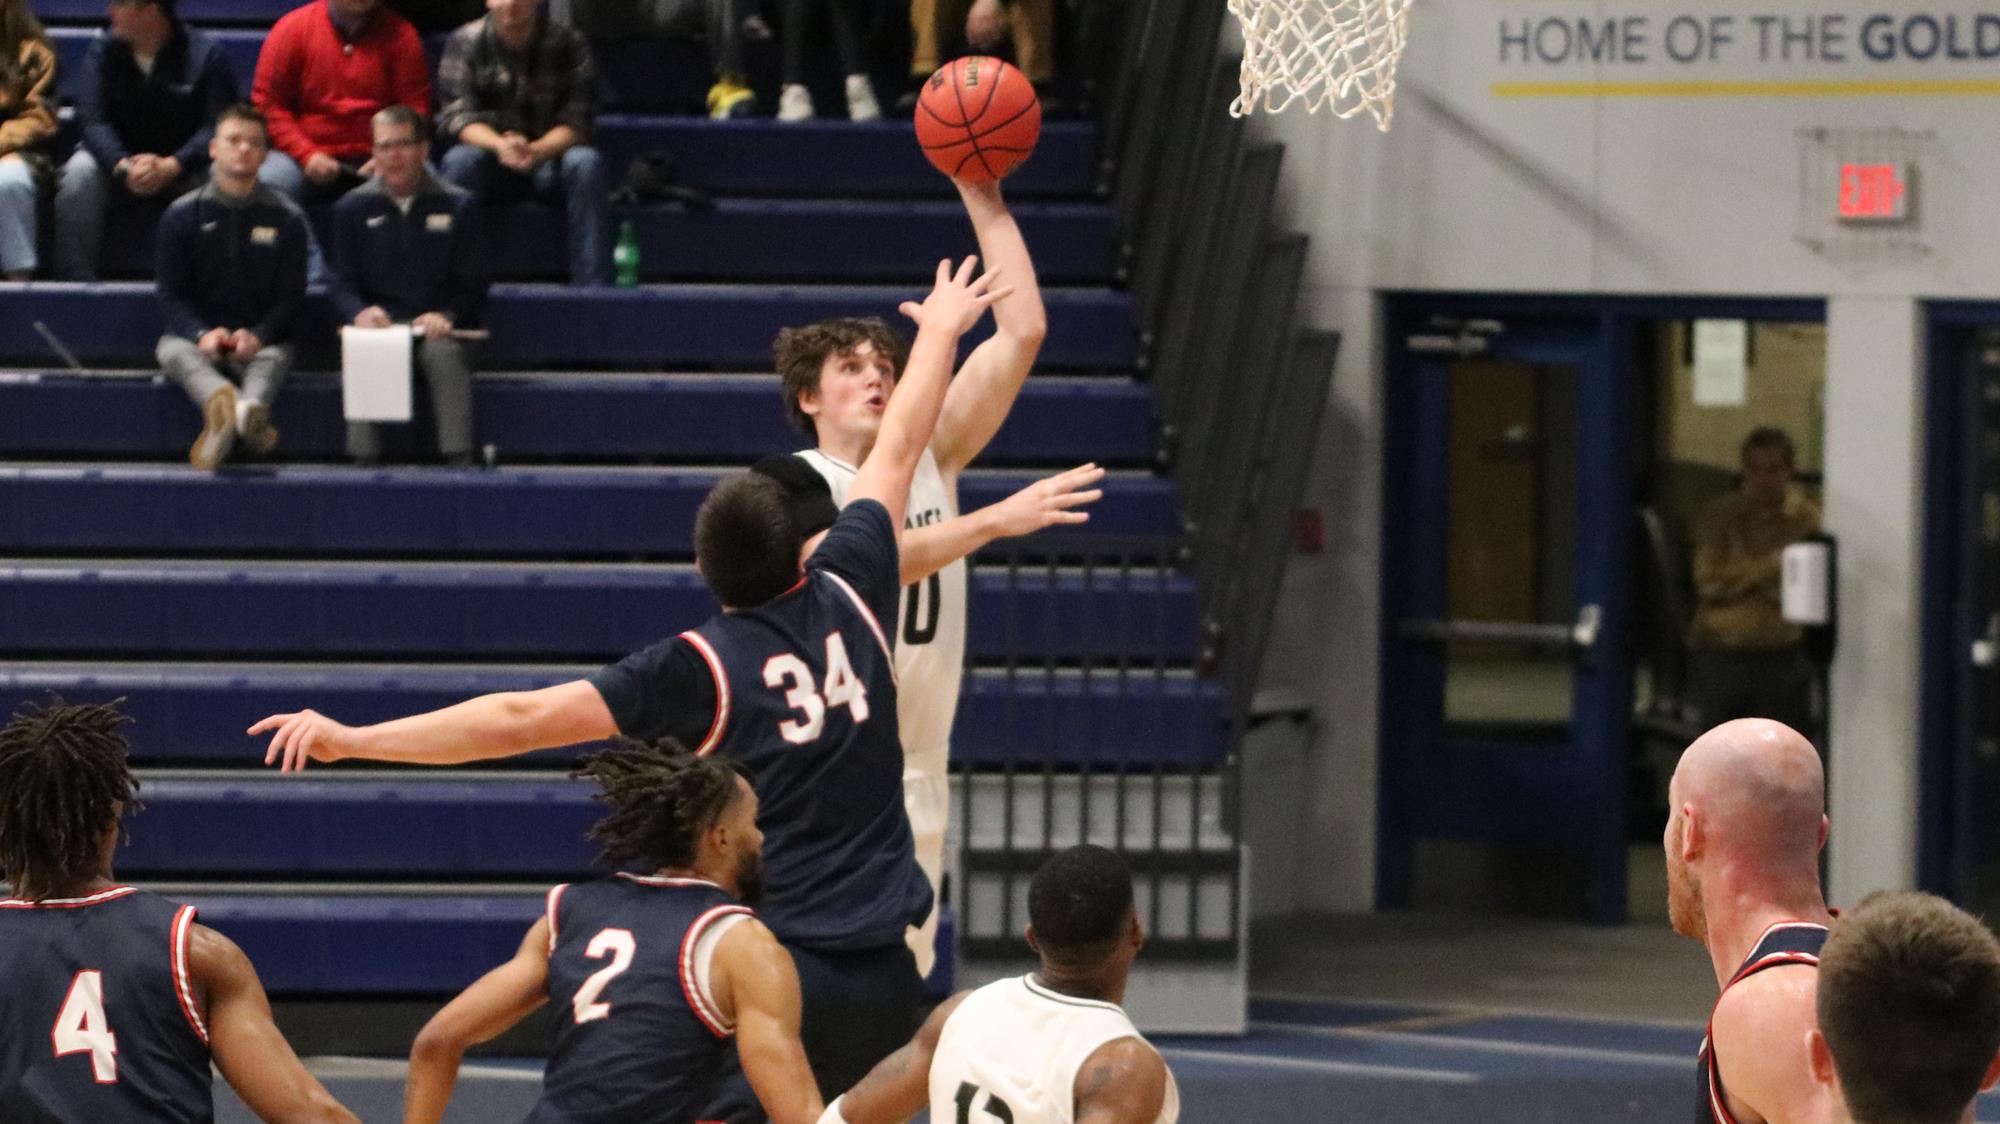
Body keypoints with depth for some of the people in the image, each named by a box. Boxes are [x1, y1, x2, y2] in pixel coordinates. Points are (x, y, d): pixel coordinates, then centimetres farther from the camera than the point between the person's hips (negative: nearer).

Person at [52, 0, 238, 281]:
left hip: (183, 165, -2)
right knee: (79, 174, -29)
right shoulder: (103, 50, -1)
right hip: (118, 160, 2)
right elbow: (92, 120, -11)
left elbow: (217, 126, -16)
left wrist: (170, 166, -33)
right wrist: (123, 166, -31)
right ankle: (76, 281, -26)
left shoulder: (206, 54, -8)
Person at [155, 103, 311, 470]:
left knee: (274, 357, -35)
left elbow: (291, 296, 5)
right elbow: (171, 294, 4)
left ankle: (252, 407, -69)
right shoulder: (182, 214, 9)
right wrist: (202, 334, -17)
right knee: (173, 351, -34)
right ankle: (222, 401, -67)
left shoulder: (286, 219, 9)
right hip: (197, 335, 0)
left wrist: (258, 336, -16)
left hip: (260, 339, 0)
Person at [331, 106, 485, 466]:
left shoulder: (455, 206, 10)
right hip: (378, 326, 1)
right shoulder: (353, 207, 13)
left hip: (436, 328, -1)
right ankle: (363, 460, -34)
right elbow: (343, 286, 8)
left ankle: (458, 459, -36)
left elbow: (472, 287, 6)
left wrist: (446, 316, -16)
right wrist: (360, 312, -16)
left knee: (445, 354, -36)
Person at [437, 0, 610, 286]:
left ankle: (592, 288, -34)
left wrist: (536, 151, -30)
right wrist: (499, 145, -31)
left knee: (586, 162, -31)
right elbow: (457, 118, -9)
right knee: (460, 161, -32)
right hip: (492, 164, 0)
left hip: (549, 158, 0)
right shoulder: (466, 42, -2)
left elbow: (577, 123, -8)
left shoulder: (568, 44, -3)